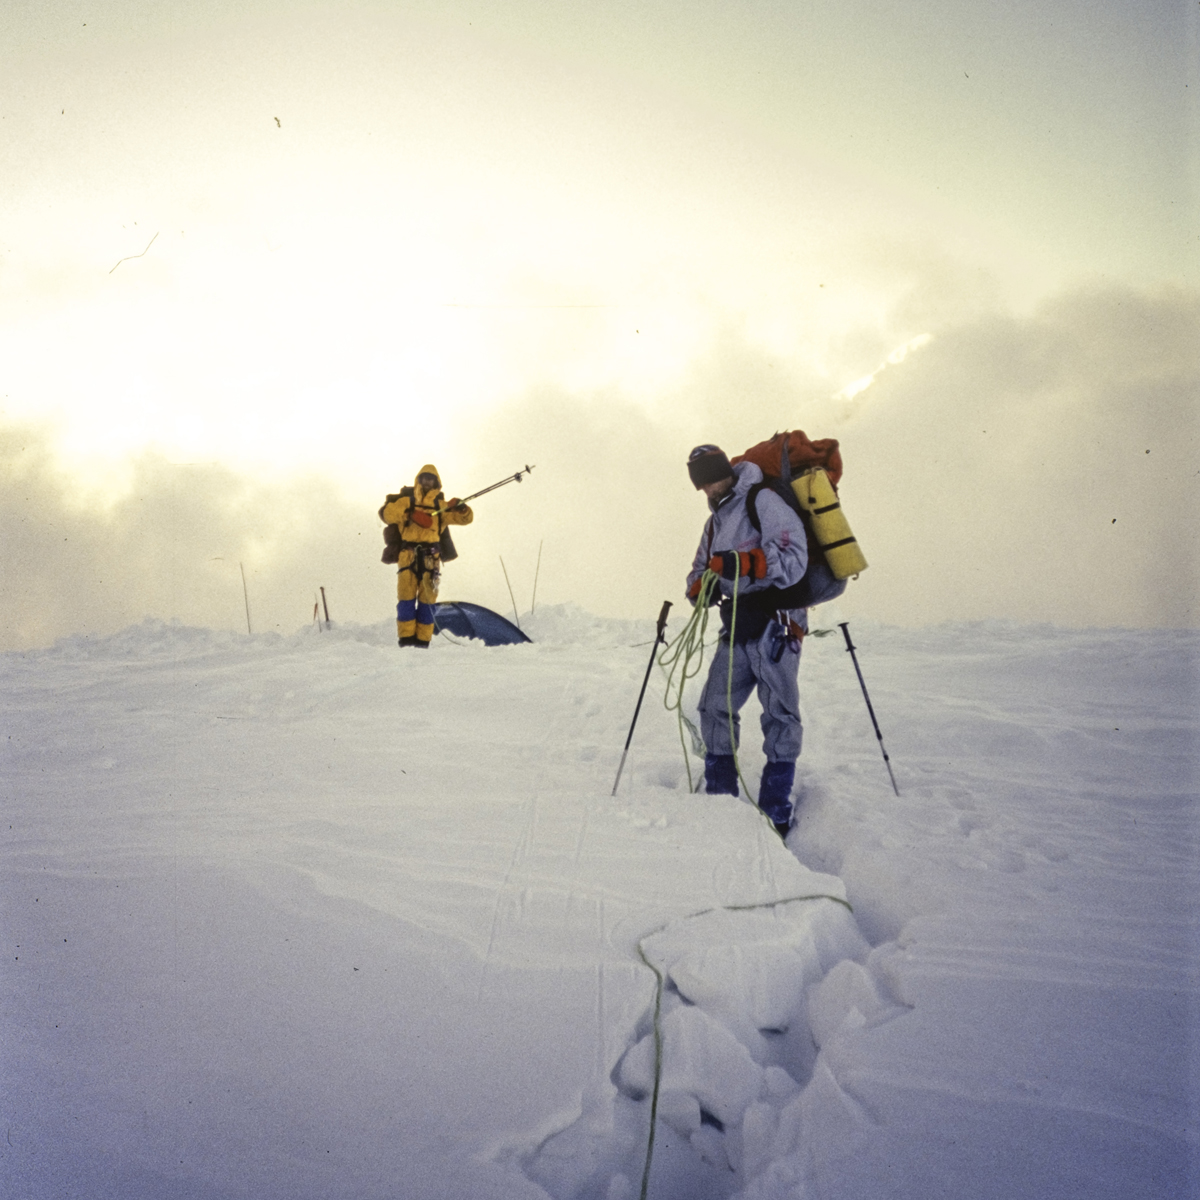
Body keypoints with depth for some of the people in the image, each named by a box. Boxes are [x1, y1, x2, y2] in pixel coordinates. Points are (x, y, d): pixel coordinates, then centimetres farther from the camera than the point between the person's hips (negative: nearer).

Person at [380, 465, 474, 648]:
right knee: (406, 597, -6)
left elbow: (465, 518, 13)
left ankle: (422, 640, 3)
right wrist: (410, 514, -18)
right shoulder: (406, 500, 10)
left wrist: (461, 509, -9)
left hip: (430, 557, 2)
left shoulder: (441, 506, 17)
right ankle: (406, 638, -4)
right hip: (408, 555, -2)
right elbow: (386, 512, -5)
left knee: (427, 599, 0)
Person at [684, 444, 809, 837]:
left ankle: (776, 813, 0)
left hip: (774, 624, -8)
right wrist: (700, 585, -5)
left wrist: (739, 564, -30)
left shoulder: (763, 501, -8)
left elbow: (792, 560, -19)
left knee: (779, 715, -5)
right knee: (715, 709, 6)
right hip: (736, 628, 8)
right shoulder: (715, 522, 19)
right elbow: (702, 569, 20)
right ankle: (721, 800, 18)